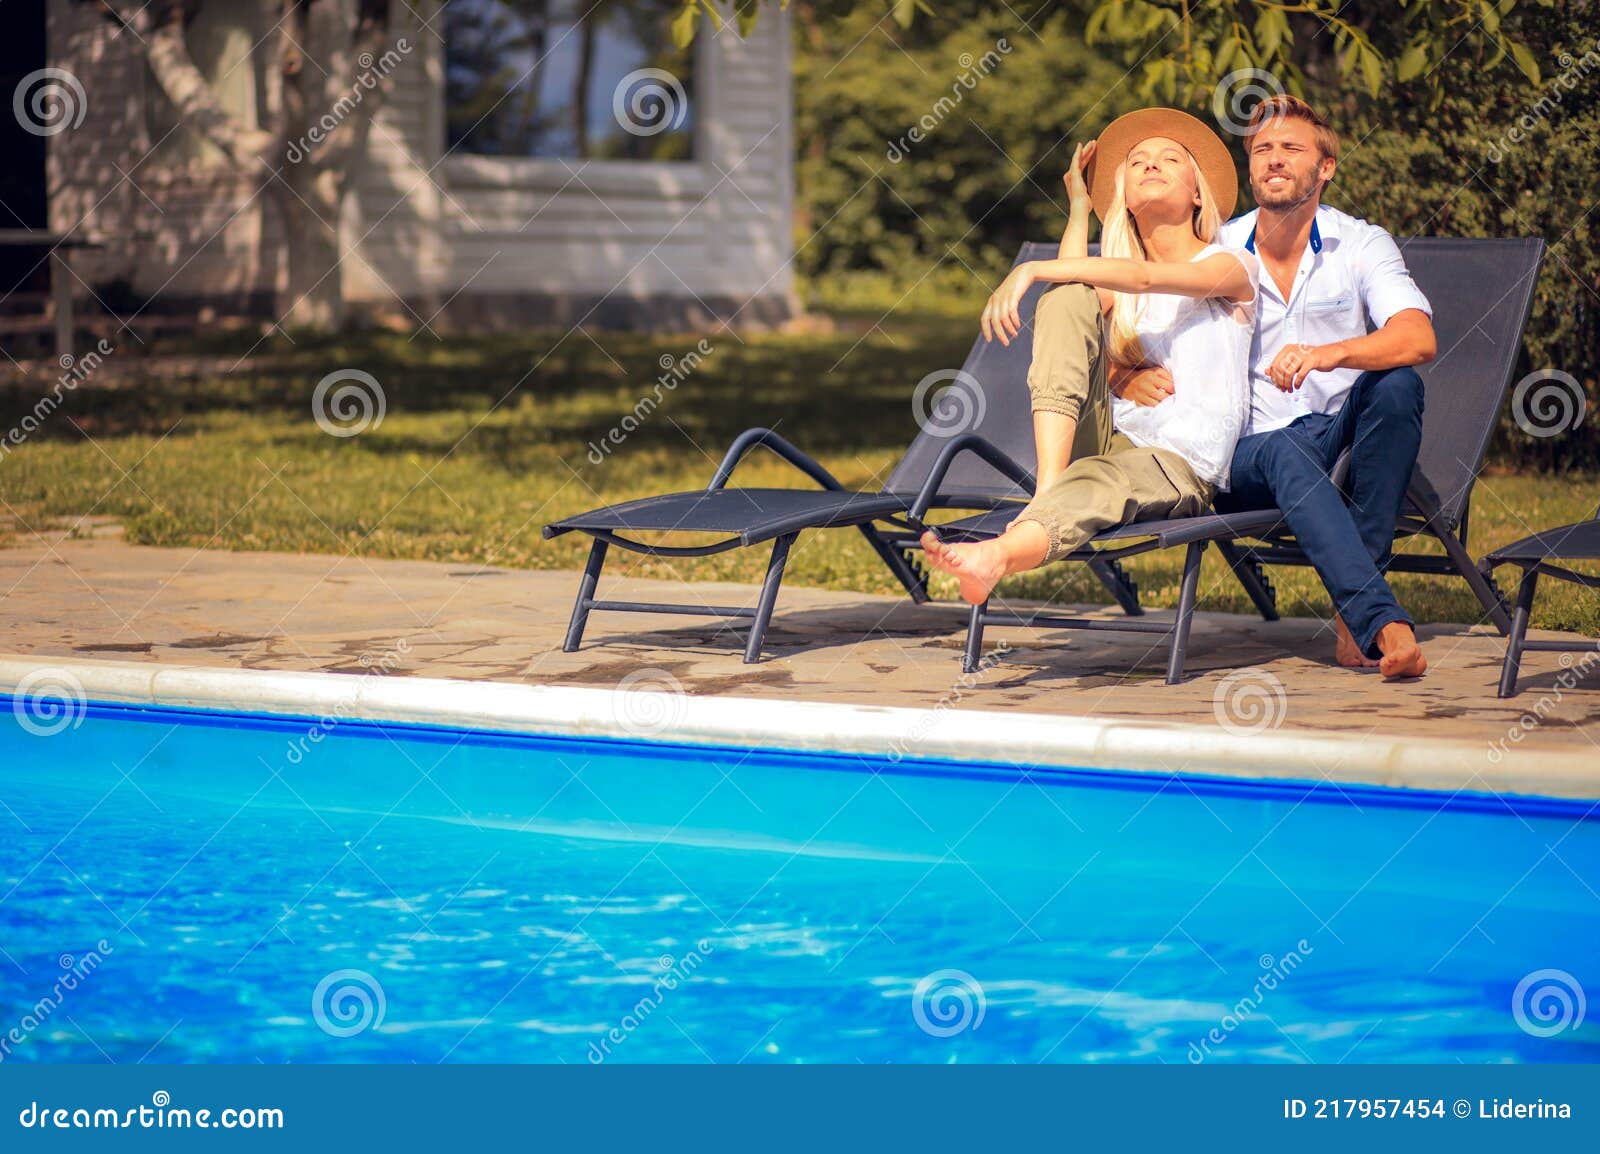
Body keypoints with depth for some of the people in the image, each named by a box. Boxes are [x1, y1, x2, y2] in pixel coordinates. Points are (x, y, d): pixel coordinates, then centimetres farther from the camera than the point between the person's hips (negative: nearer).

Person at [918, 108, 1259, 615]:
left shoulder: (1232, 266, 7)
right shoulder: (1116, 286, 24)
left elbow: (1144, 278, -13)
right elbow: (1069, 297, -2)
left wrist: (1032, 269, -21)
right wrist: (1080, 205, 10)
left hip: (1184, 467, -4)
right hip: (1111, 441, 4)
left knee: (1098, 479, -39)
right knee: (1066, 300, -17)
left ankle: (997, 555, -71)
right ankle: (1049, 485, -36)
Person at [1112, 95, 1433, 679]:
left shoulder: (1362, 245, 0)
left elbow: (1418, 339, -19)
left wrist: (1333, 353, -39)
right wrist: (1134, 380, -24)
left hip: (1341, 438, 1)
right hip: (1244, 453, 0)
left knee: (1397, 385, -31)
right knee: (1286, 456, -35)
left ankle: (1353, 614, -30)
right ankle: (1384, 622, -48)